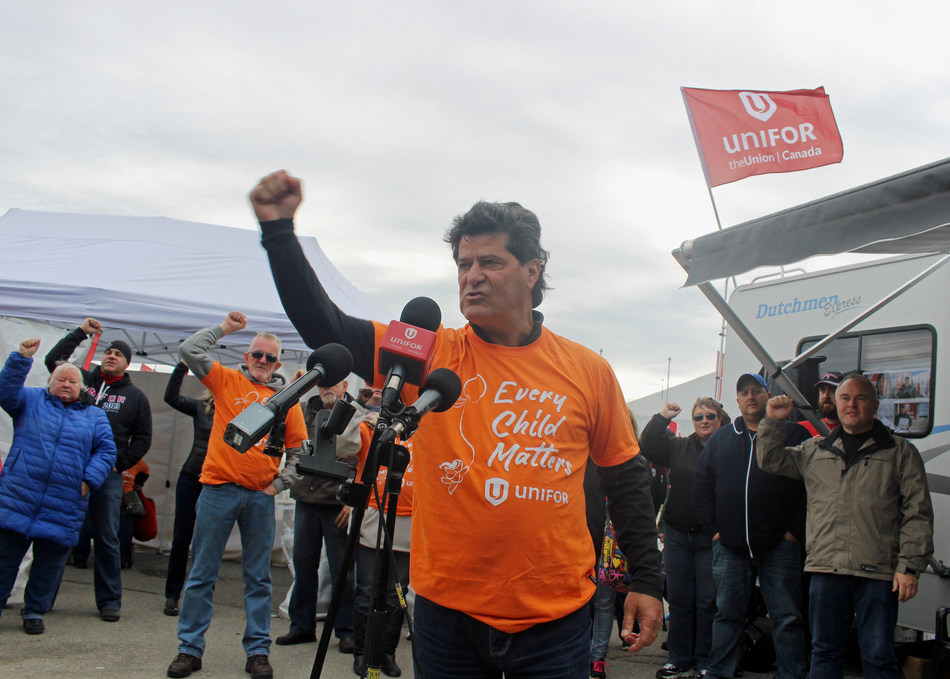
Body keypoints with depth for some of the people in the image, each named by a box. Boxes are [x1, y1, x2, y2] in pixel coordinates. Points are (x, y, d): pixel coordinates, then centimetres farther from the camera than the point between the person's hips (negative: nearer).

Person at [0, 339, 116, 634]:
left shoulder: (94, 416, 15)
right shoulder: (31, 400, 13)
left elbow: (106, 451, 6)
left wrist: (89, 480, -8)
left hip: (62, 510, 1)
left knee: (49, 565, 8)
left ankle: (35, 611, 24)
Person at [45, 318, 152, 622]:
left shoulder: (135, 397, 10)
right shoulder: (82, 380, 11)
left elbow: (143, 438, 9)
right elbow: (53, 360, 5)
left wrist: (120, 463, -2)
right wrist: (80, 332, 3)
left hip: (108, 475, -1)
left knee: (107, 538, 2)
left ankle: (109, 601, 8)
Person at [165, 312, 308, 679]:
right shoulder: (227, 381, 7)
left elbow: (300, 450, 11)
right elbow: (189, 349, -1)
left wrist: (279, 484, 3)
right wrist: (224, 327, 2)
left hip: (260, 497, 1)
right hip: (218, 490, -1)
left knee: (258, 579, 7)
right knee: (202, 574, 3)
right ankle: (190, 649, 12)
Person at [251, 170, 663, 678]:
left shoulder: (588, 371, 1)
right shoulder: (428, 354, 0)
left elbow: (626, 478, 8)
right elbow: (323, 327, -7)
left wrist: (646, 579, 6)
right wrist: (279, 229, -14)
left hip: (555, 621, 0)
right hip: (447, 614, 1)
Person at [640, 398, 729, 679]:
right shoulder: (679, 447, 9)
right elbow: (647, 447, 2)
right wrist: (662, 417, -1)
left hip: (711, 537, -4)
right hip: (677, 535, 4)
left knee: (708, 601, 1)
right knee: (679, 600, 10)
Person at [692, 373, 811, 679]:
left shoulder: (794, 434, 2)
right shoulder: (720, 439, 13)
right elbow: (701, 486, 15)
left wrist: (796, 531, -8)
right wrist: (712, 528, 6)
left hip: (779, 547, -3)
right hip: (730, 547, 3)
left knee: (787, 617, 2)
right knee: (727, 615, 10)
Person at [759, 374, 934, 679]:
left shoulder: (901, 452, 6)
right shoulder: (814, 451, 16)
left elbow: (917, 513, 1)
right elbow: (770, 461, 22)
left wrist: (910, 566, -7)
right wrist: (773, 422, 8)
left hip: (878, 573, -3)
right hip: (826, 569, 3)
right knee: (824, 652, 10)